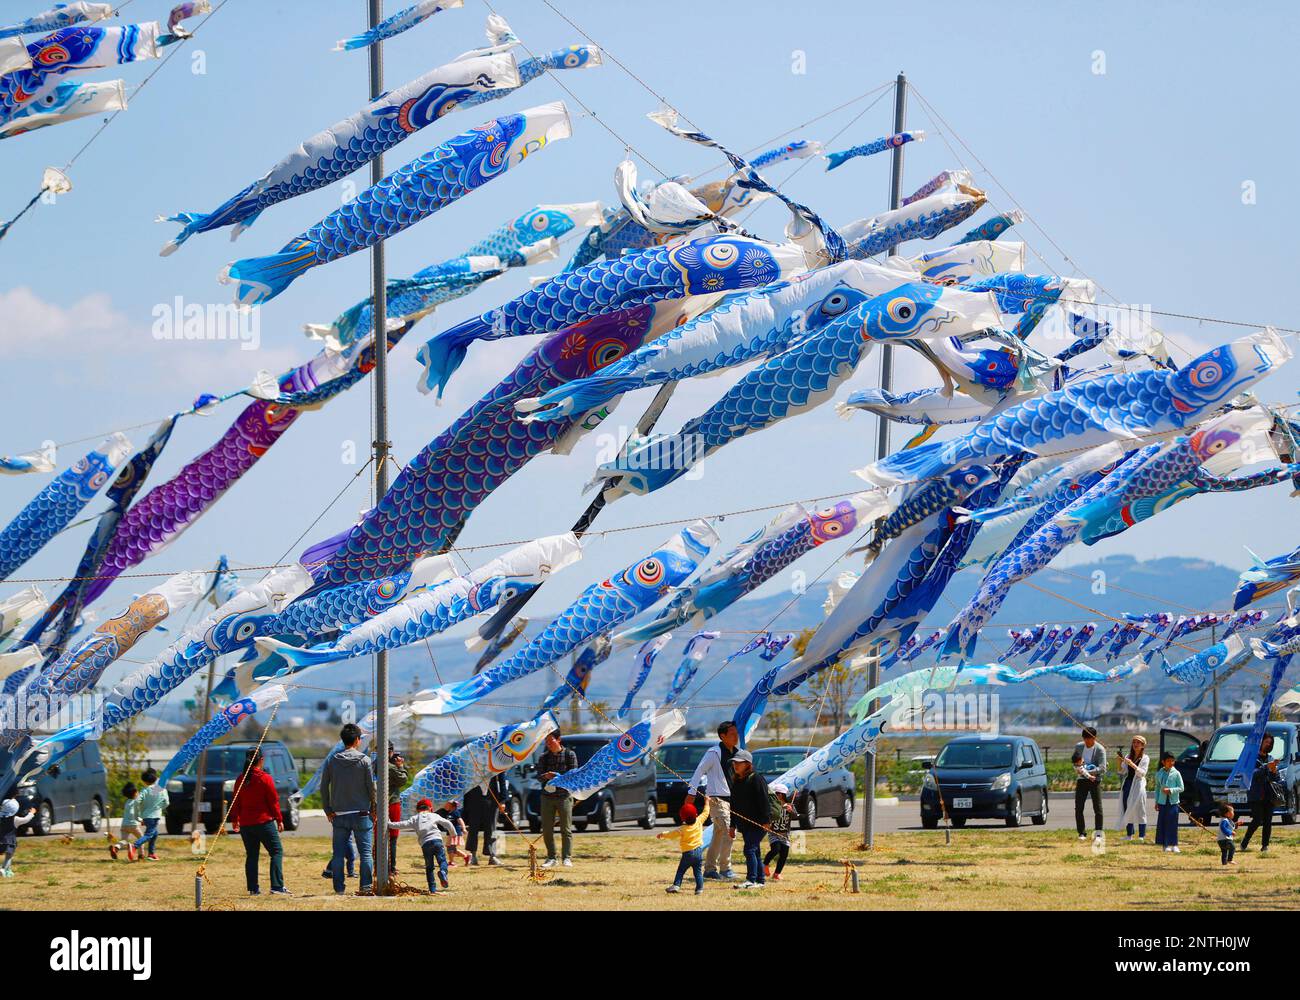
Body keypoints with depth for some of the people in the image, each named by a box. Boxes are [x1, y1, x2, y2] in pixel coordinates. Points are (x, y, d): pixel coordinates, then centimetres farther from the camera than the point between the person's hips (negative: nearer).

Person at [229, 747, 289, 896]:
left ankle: (253, 888, 10)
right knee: (276, 851, -1)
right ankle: (277, 886, -12)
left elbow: (235, 801, 11)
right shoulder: (265, 778, -9)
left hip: (245, 823, 5)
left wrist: (234, 819, 22)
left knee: (251, 855, 12)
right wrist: (279, 819, 1)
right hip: (264, 821, -5)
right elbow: (273, 801, -8)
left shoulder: (240, 779, 5)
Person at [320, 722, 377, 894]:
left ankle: (339, 887, 5)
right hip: (361, 814, -2)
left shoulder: (332, 761, 2)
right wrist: (373, 809, 6)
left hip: (339, 815, 2)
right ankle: (366, 885, -2)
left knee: (338, 853, 6)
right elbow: (371, 787, -4)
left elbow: (324, 787, 4)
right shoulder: (364, 760, -5)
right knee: (365, 852, 3)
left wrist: (328, 810, 11)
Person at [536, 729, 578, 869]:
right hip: (547, 796, 3)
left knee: (566, 829, -5)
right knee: (546, 829, 1)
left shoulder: (570, 755, 2)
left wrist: (559, 777, -21)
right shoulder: (543, 756, 10)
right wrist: (545, 776, -18)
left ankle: (567, 858, -2)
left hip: (564, 796, -3)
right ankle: (551, 858, 9)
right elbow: (539, 777, 5)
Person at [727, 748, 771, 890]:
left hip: (757, 823, -9)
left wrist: (765, 821, -18)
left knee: (750, 849, -16)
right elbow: (734, 805, 20)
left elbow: (763, 801, -14)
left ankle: (751, 880, -18)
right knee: (755, 851, 11)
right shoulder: (736, 782, 15)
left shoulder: (756, 779, -10)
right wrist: (733, 825, 18)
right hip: (744, 824, 9)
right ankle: (760, 880, 16)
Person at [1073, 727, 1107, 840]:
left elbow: (1102, 768, -17)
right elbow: (1075, 763, 6)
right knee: (1078, 808, 0)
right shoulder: (1078, 746, 3)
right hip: (1082, 780, 4)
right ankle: (1082, 833, 8)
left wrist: (1087, 771, -23)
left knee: (1097, 808, -4)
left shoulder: (1100, 749, -10)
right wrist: (1087, 775, -11)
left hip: (1095, 781, -4)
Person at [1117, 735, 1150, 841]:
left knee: (1139, 812, -7)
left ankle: (1142, 836, -6)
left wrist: (1132, 764, -21)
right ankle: (1129, 835, 12)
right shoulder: (1128, 757, 16)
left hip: (1138, 786, -6)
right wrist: (1120, 760, -2)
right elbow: (1122, 771, 12)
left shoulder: (1145, 758, 1)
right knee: (1127, 810, 5)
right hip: (1127, 784, 6)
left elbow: (1143, 772, -12)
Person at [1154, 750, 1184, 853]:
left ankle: (1173, 845, 0)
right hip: (1162, 802, 2)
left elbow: (1181, 788, -1)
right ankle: (1165, 845, 8)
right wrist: (1156, 801, 9)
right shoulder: (1159, 774, 6)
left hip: (1173, 802, -2)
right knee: (1162, 823, 0)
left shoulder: (1176, 774, -1)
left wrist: (1170, 790, -15)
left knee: (1172, 824, -4)